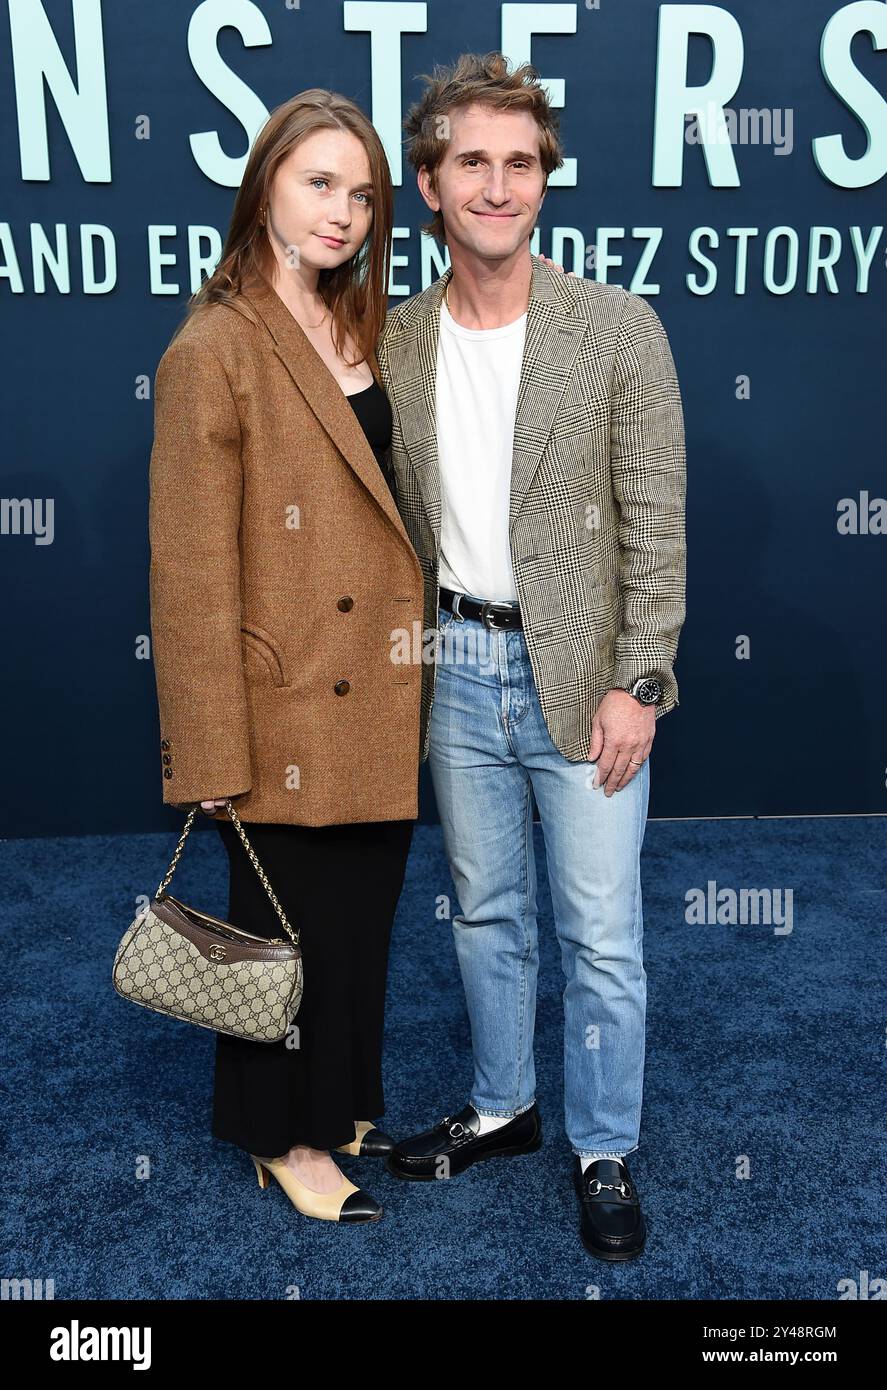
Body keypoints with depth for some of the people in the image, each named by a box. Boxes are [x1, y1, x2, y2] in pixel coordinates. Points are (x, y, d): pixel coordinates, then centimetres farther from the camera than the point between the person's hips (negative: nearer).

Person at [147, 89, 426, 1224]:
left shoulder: (363, 330, 11)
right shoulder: (214, 351, -13)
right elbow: (190, 567, -16)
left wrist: (425, 668, 10)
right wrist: (210, 752, -17)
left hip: (380, 703, 7)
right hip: (291, 706, -7)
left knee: (366, 915, 19)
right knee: (292, 927, 10)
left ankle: (345, 1103, 41)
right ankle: (284, 1137, 33)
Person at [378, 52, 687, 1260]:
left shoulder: (619, 327, -7)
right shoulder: (394, 342, 3)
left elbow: (656, 523, -8)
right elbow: (401, 524, 9)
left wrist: (636, 684, -12)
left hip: (581, 676, -3)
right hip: (457, 670, 4)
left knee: (601, 935, 6)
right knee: (485, 912, 18)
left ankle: (604, 1152, 27)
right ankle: (500, 1106, 39)